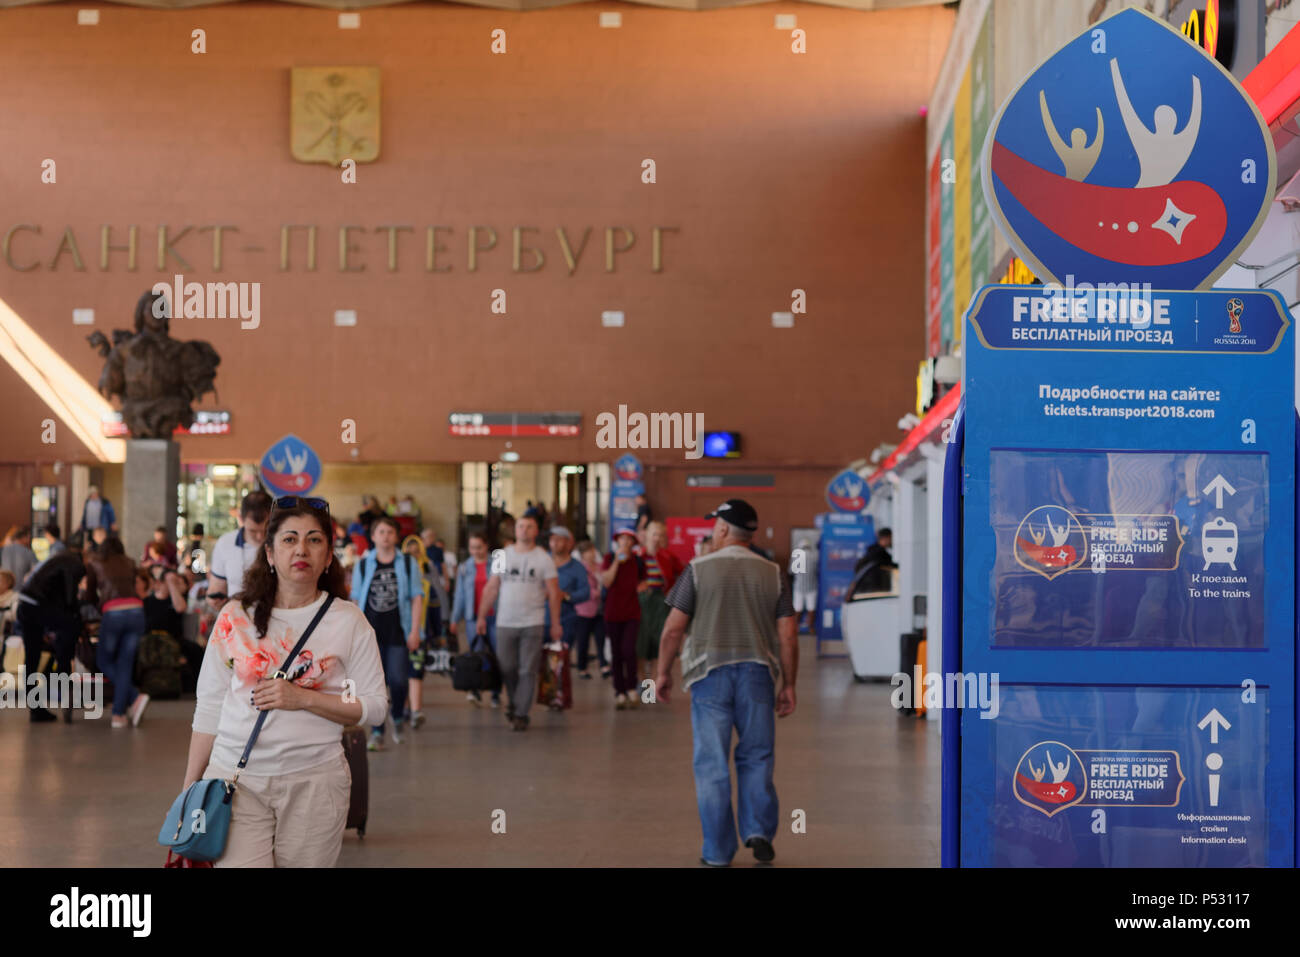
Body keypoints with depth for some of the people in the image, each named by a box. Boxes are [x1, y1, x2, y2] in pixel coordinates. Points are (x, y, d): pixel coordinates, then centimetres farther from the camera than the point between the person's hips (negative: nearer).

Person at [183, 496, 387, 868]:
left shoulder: (348, 621, 2)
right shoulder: (235, 617, 6)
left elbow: (374, 705, -1)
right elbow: (209, 708, 11)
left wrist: (303, 698, -14)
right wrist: (189, 789, 9)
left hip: (314, 781, 0)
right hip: (236, 780, 0)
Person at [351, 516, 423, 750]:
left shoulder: (408, 563, 6)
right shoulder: (362, 565, 8)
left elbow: (416, 598, 5)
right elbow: (356, 601, 10)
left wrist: (414, 630, -3)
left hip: (398, 632, -1)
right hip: (371, 632, 1)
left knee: (399, 680, -7)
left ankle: (398, 718, 22)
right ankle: (377, 733, 8)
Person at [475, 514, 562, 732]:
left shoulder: (543, 559, 2)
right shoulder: (503, 555, 8)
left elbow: (553, 593, 2)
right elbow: (491, 588, 9)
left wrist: (556, 623, -2)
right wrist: (482, 617, 4)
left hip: (532, 624, -2)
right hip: (505, 622, 2)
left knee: (528, 671, -4)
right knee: (506, 668, 6)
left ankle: (521, 714, 1)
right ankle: (513, 702, 30)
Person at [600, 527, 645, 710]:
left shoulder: (638, 561, 7)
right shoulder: (609, 559, 3)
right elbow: (606, 581, -12)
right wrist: (617, 561, -15)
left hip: (632, 614, 0)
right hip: (613, 613, 0)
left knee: (628, 649, -17)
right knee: (616, 654, 4)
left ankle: (632, 688, -2)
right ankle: (620, 692, 12)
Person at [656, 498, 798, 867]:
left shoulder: (698, 570, -1)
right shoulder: (772, 573, 5)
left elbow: (673, 629, -3)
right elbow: (788, 636, 2)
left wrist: (663, 673, 8)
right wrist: (789, 685, 10)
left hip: (710, 673, -2)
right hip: (758, 672, 2)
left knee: (712, 763, 5)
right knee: (756, 757, 15)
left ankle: (718, 851, 8)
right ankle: (759, 830, 1)